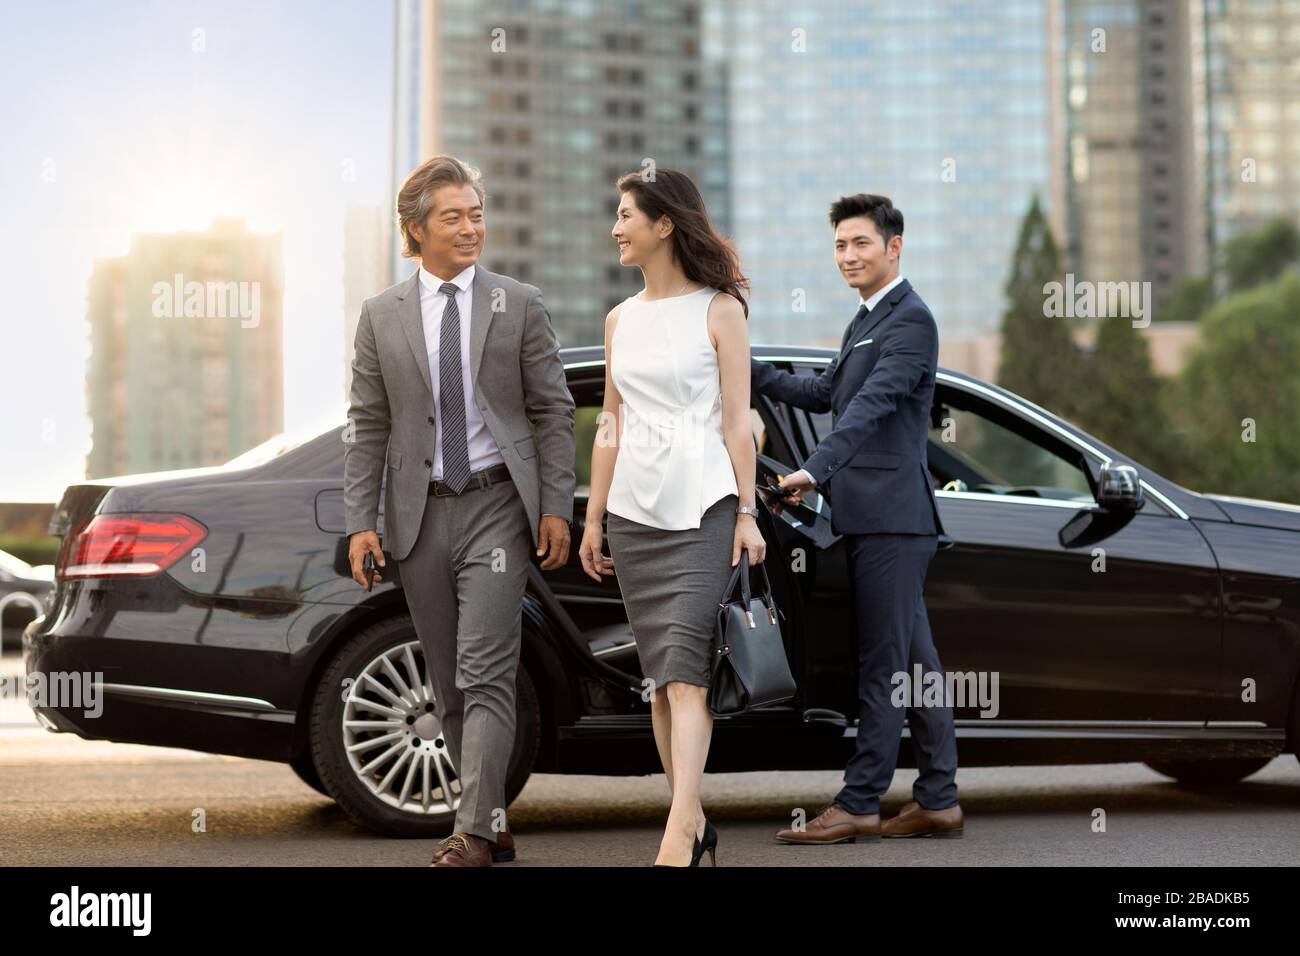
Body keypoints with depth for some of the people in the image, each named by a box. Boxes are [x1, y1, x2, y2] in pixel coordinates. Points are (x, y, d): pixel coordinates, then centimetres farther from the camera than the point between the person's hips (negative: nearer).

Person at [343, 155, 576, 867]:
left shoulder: (519, 306, 3)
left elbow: (553, 412, 3)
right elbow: (367, 427, 7)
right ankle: (492, 826, 18)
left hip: (496, 507, -3)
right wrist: (360, 521, -1)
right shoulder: (381, 316, 7)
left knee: (485, 676, -11)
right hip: (420, 515, 3)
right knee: (448, 686, 8)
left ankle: (476, 832, -12)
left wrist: (556, 508, -4)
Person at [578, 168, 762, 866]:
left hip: (702, 506, -5)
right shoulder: (620, 319, 14)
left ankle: (679, 832, -20)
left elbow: (736, 420, -3)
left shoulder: (719, 310, -1)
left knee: (684, 669, -14)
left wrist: (746, 513, -8)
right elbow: (611, 425, 16)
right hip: (634, 510, 6)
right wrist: (593, 518, 13)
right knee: (660, 676, 6)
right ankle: (692, 818, 14)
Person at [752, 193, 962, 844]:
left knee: (882, 663, -6)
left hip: (892, 516, -10)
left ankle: (859, 803, -4)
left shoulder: (910, 320, -11)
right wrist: (745, 369, 17)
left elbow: (871, 404, -23)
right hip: (873, 516, 10)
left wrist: (814, 471, -32)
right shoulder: (865, 321, 21)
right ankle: (937, 801, 16)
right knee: (914, 661, 11)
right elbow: (825, 394, 26)